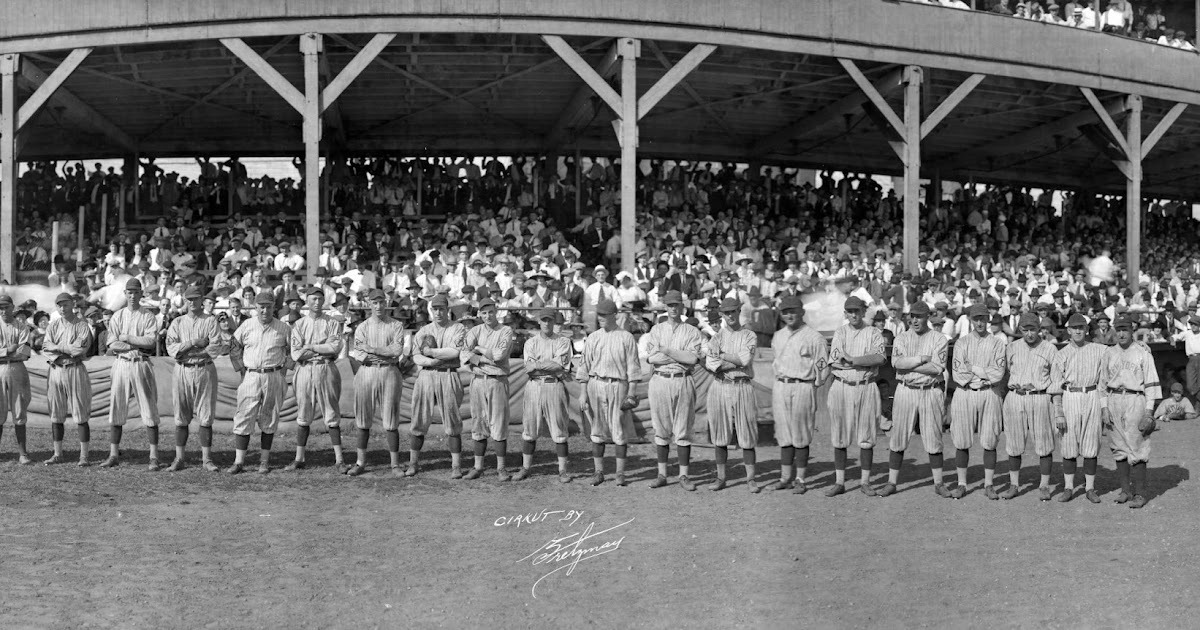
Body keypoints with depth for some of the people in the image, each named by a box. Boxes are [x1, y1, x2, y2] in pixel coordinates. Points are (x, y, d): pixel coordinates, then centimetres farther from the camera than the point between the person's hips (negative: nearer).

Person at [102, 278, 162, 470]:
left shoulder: (149, 317, 4)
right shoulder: (117, 316, 10)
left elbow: (151, 341, -11)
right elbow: (112, 344, -1)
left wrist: (126, 338, -8)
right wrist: (137, 345, -11)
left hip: (142, 365, -2)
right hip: (121, 364, 2)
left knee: (149, 410, -4)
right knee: (116, 410, 2)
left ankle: (154, 457, -1)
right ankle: (114, 455, 8)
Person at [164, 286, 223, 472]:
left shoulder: (210, 321, 4)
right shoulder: (177, 322, 9)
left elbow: (215, 347, -9)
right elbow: (171, 348, -3)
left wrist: (184, 351, -10)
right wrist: (194, 343, -15)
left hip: (205, 370, -1)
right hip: (182, 372, 2)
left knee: (206, 417, -2)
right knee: (181, 418, 3)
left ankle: (206, 459, 2)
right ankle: (179, 459, 7)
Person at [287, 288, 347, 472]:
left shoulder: (333, 324, 5)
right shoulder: (299, 325, 8)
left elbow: (335, 348, -10)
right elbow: (296, 354, -3)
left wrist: (310, 347, -7)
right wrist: (324, 349, -8)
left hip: (327, 371, -2)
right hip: (305, 372, 2)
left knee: (332, 416, -2)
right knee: (303, 416, 6)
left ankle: (339, 460, -1)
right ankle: (299, 459, 12)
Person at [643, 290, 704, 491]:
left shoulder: (692, 331, 5)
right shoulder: (656, 330, 9)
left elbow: (693, 358, -11)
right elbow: (651, 358, -6)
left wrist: (666, 351, -12)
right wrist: (682, 357, -11)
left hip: (683, 382, -1)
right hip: (660, 381, 1)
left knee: (683, 431, -1)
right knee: (661, 430, 4)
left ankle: (683, 476, 4)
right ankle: (662, 474, 10)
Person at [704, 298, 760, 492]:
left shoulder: (750, 336, 6)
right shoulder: (716, 336, 9)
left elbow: (745, 359, -12)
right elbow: (710, 363, -7)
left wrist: (721, 355, -7)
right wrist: (736, 362, -11)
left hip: (742, 387, -1)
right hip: (720, 387, 1)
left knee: (747, 434, -2)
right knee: (720, 435, 4)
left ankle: (750, 478, 2)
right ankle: (720, 478, 11)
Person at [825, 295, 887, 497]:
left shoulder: (874, 333, 3)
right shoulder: (840, 332, 7)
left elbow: (880, 357, -15)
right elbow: (834, 363, -6)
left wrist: (851, 360, -19)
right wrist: (866, 362, -10)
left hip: (866, 388, -1)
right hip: (842, 387, 1)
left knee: (866, 438, 1)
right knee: (839, 438, 2)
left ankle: (866, 482, 9)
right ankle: (839, 482, 8)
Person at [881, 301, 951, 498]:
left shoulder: (939, 339, 1)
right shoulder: (902, 338, 6)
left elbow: (937, 367, -14)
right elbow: (897, 362, -12)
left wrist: (909, 364, -12)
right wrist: (922, 359, -15)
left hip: (931, 392, -1)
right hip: (906, 391, 1)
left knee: (934, 439, 2)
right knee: (898, 439, 1)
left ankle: (938, 483, 11)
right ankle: (891, 483, 6)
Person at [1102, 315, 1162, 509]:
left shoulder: (1143, 353, -1)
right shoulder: (1109, 353, 12)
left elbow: (1151, 383, -3)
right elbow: (1102, 382, 14)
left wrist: (1149, 411, -9)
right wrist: (1104, 408, 5)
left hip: (1135, 401, -4)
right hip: (1114, 401, 4)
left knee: (1137, 449, -7)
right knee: (1119, 448, 5)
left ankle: (1139, 494, -4)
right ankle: (1125, 490, 12)